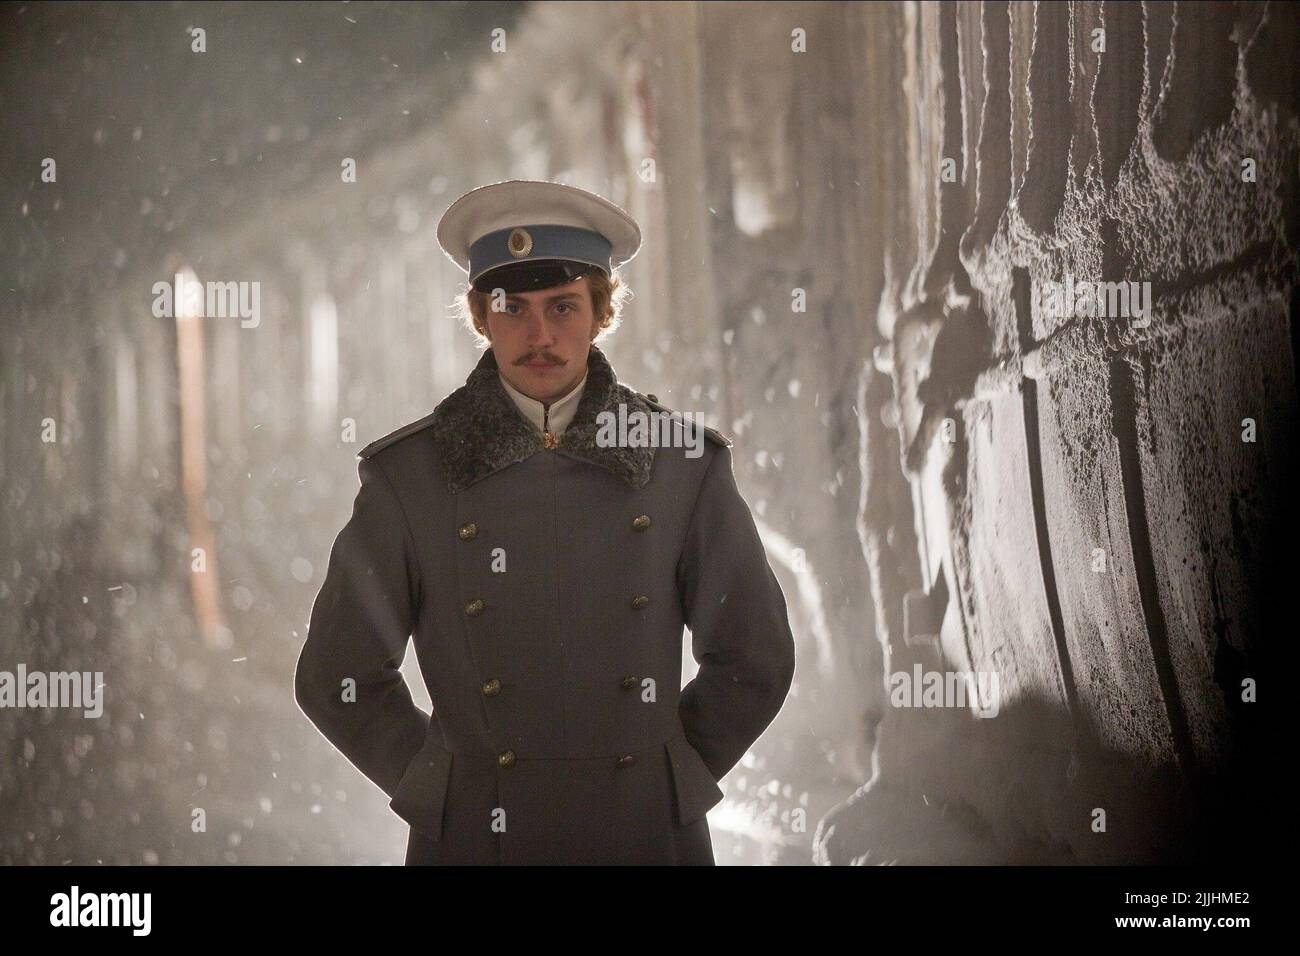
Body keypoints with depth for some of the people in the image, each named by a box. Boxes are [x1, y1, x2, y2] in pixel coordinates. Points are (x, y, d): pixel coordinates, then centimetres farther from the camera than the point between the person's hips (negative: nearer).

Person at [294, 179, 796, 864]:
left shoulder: (683, 465, 0)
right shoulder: (408, 476, -2)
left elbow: (754, 660, 8)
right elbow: (337, 679, 4)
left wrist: (675, 774, 4)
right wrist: (431, 786, 0)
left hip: (647, 833, 1)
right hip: (474, 835, -1)